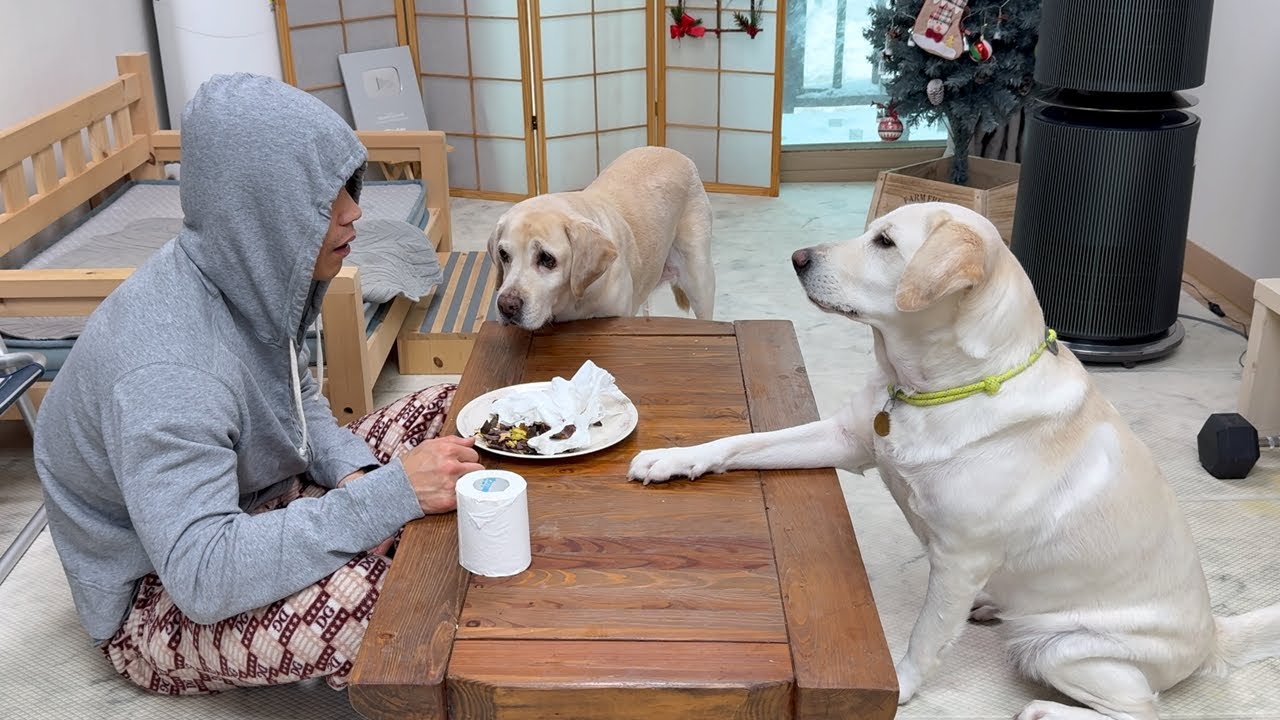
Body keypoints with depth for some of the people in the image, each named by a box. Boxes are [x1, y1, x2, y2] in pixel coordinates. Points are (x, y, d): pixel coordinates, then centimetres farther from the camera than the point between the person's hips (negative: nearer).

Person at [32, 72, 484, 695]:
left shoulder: (249, 276, -10)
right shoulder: (167, 370, -35)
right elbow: (204, 578, -38)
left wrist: (352, 473, -13)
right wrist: (388, 494, -38)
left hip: (248, 510, 9)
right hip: (159, 600, -8)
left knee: (451, 413, -1)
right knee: (373, 591, -37)